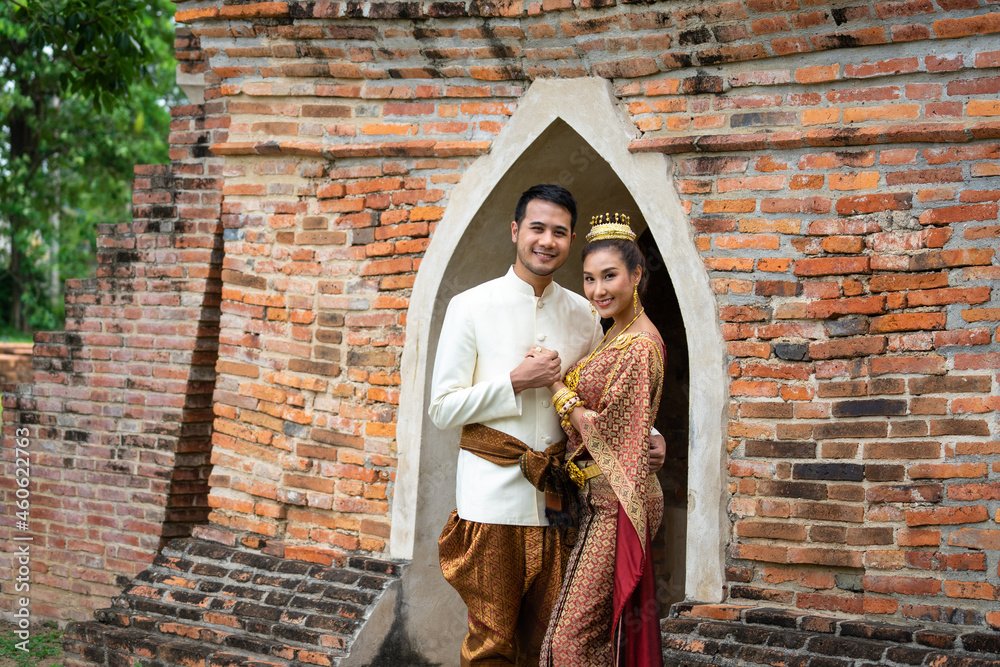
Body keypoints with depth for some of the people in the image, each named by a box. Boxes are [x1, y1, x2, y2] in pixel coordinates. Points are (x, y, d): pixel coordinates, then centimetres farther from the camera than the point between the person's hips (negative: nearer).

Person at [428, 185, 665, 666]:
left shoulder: (582, 315, 9)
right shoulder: (472, 307, -1)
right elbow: (442, 409, -3)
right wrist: (516, 382, -12)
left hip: (556, 494, 4)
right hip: (492, 494, -3)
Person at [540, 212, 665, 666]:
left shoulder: (639, 346, -15)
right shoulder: (617, 336, 15)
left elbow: (603, 431, -17)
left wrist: (559, 389, -7)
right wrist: (565, 385, 4)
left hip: (614, 503, -10)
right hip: (598, 498, 10)